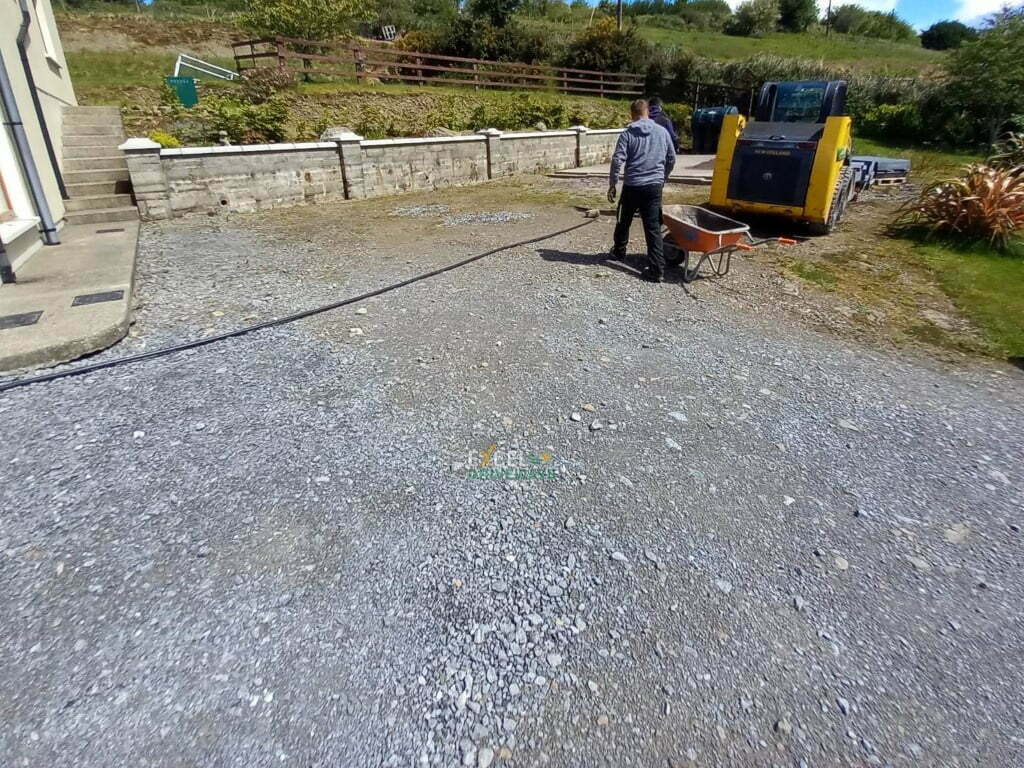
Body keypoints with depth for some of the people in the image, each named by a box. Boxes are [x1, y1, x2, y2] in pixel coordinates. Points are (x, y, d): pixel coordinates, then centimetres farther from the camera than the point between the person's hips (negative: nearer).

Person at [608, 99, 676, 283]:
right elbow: (671, 159, 15)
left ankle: (619, 251, 40)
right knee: (653, 227, -1)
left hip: (632, 186, -2)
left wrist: (612, 184, -1)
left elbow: (617, 160, -9)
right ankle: (656, 270, -9)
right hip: (655, 186, 2)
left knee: (624, 221, 20)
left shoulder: (628, 133, -1)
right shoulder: (662, 131, 9)